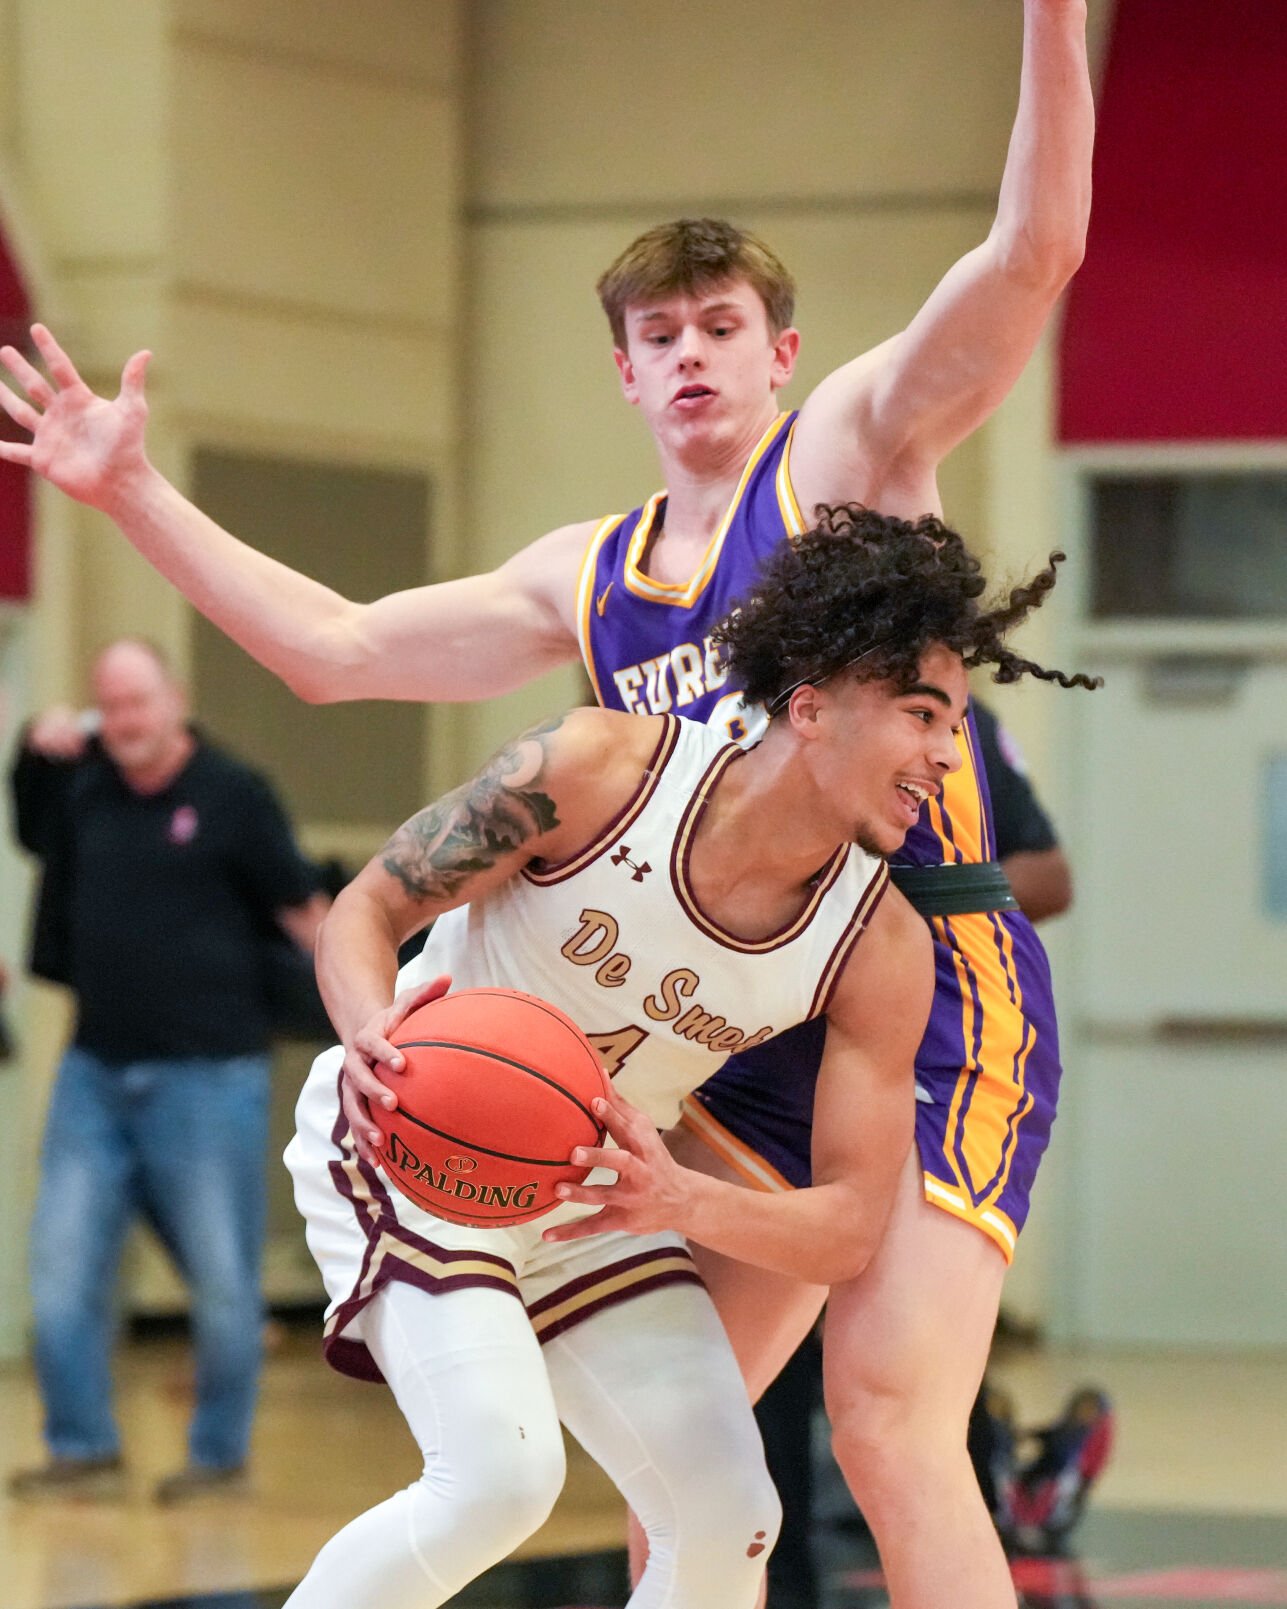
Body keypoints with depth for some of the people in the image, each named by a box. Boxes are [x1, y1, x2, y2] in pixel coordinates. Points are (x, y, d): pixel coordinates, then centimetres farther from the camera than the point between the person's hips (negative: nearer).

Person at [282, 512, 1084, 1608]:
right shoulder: (595, 770, -25)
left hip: (597, 1192, 5)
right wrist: (374, 1035, -38)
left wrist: (680, 1200, -36)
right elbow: (368, 908, -14)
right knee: (501, 1476, -25)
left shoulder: (881, 950, -15)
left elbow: (850, 1229, -15)